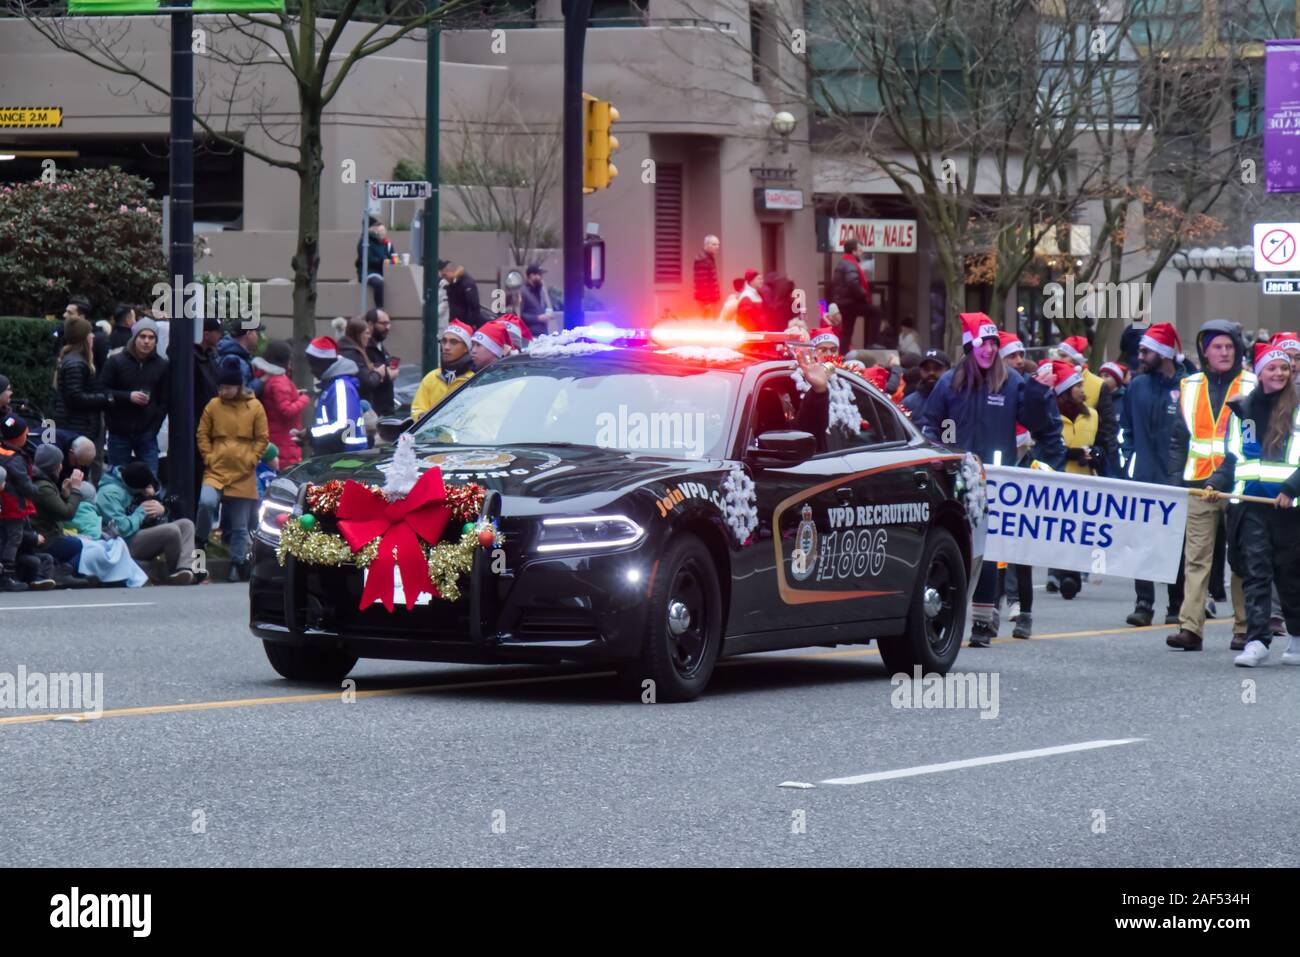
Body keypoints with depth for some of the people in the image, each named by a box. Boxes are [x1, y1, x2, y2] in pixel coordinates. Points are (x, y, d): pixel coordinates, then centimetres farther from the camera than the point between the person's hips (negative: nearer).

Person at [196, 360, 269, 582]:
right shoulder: (213, 406, 3)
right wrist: (208, 457, -2)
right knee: (207, 502, -28)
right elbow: (202, 434, 10)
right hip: (216, 470, 0)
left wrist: (251, 459, -6)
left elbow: (262, 439, 6)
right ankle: (200, 542, -6)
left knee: (240, 526, 5)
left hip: (244, 475, 0)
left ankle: (238, 565, 17)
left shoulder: (255, 407, 1)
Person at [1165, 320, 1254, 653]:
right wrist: (1175, 479, 4)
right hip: (1199, 485, 2)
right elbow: (1178, 437, 14)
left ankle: (1244, 628, 8)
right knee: (1196, 557, -3)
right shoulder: (1189, 388, 11)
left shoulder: (1251, 387, 5)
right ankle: (1190, 627, -7)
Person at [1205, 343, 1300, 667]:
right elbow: (1233, 457, 17)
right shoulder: (1242, 409, 12)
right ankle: (1257, 641, -11)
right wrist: (1216, 483, 1)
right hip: (1249, 501, 2)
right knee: (1255, 570, -7)